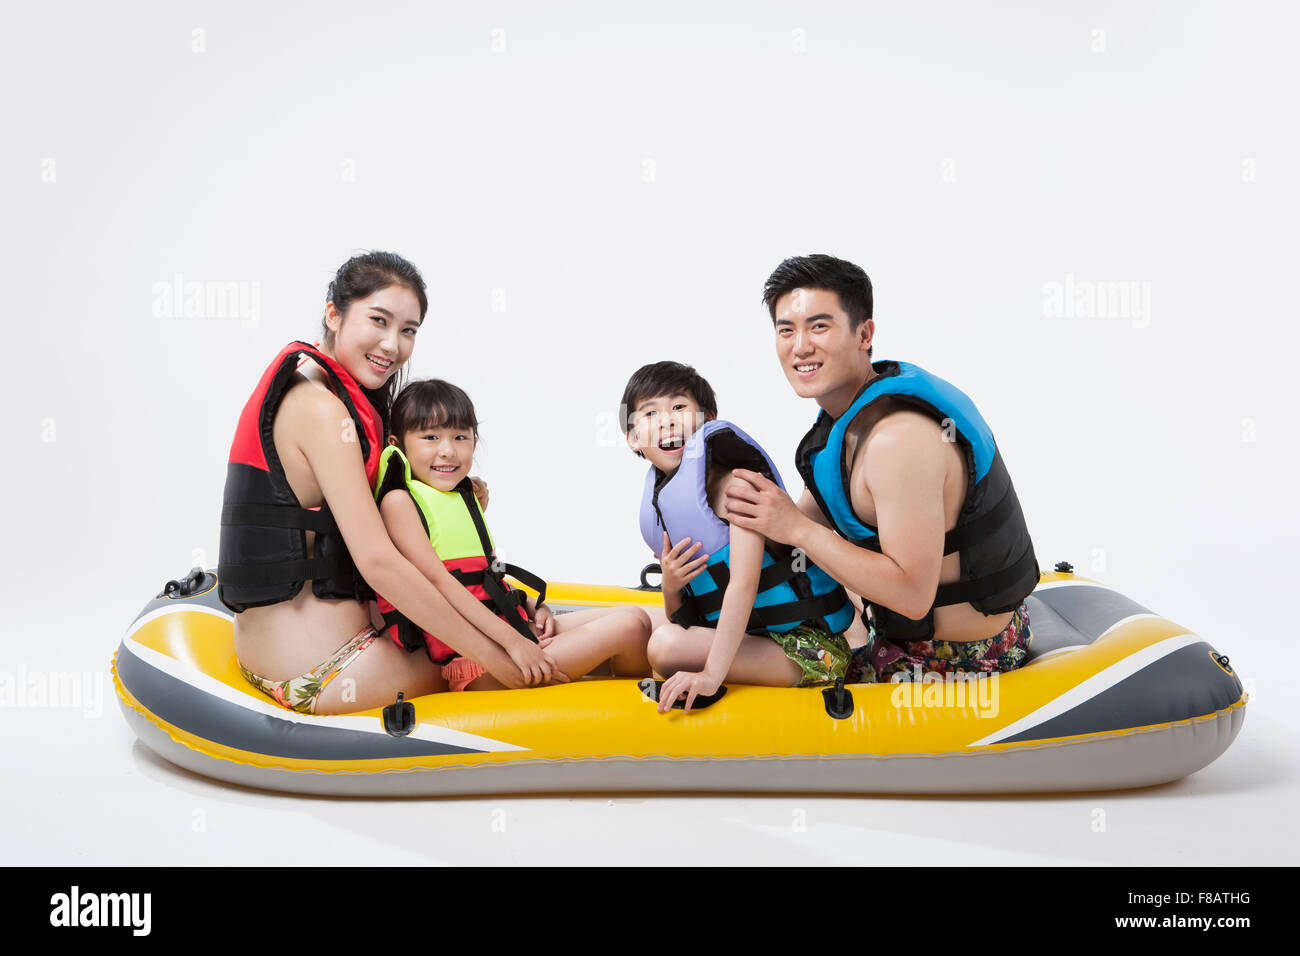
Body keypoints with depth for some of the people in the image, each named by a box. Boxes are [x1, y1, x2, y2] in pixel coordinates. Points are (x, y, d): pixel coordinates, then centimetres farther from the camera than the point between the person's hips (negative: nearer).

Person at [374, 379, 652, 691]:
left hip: (513, 626, 9)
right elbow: (438, 580, -18)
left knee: (634, 617, 1)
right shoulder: (398, 501, -8)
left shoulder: (466, 497, 18)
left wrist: (534, 608, 3)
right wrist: (513, 641, -25)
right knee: (630, 629, -14)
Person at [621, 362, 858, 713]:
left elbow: (744, 583, -25)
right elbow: (682, 620, 10)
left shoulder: (735, 480, -14)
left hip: (808, 644, -8)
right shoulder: (665, 503, 9)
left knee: (667, 644, -25)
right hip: (745, 640, 8)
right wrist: (670, 588, -14)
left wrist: (711, 675, -33)